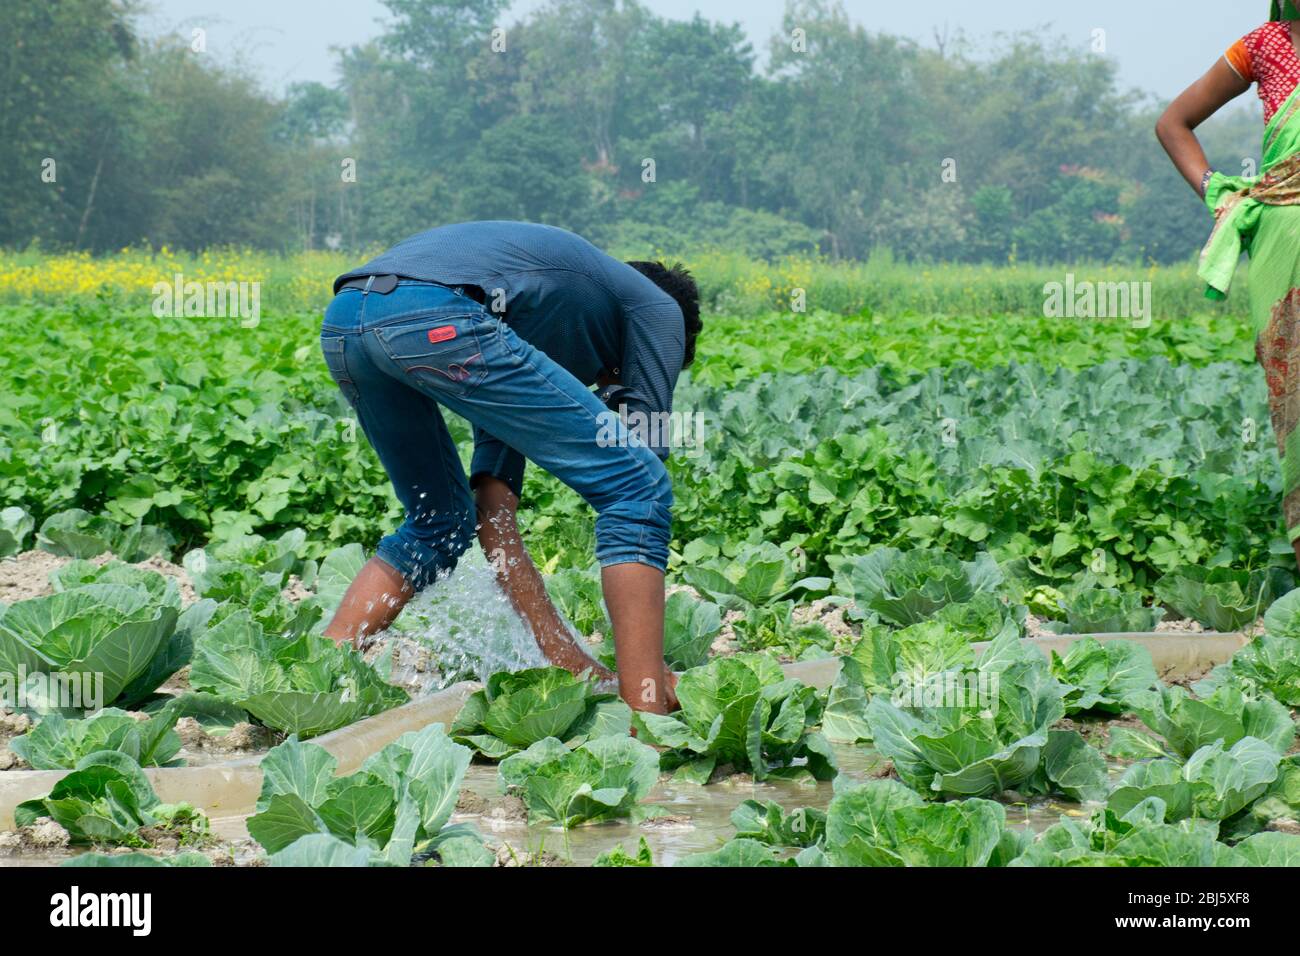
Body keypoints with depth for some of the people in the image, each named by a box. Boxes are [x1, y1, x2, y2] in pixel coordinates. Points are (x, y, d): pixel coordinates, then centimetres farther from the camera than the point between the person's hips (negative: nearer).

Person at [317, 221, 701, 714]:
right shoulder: (658, 308, 27)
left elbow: (493, 519, 32)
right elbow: (646, 461, 17)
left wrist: (569, 659, 28)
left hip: (339, 321, 8)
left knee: (439, 524, 30)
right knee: (638, 486, 3)